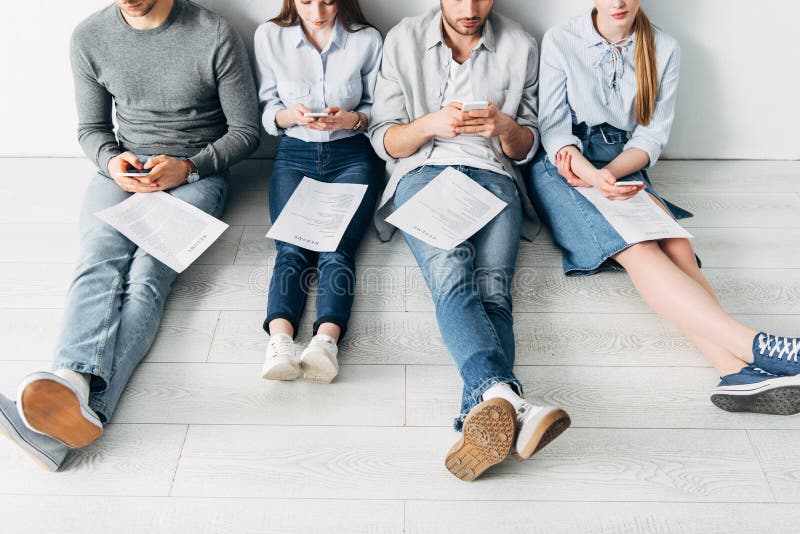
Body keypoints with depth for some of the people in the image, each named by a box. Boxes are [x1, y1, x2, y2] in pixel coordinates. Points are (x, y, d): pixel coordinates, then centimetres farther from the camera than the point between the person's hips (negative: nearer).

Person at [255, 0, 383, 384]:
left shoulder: (367, 40, 2)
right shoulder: (269, 36, 4)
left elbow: (377, 110, 9)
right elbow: (266, 110, 9)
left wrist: (352, 119, -13)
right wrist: (291, 115, -13)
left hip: (352, 155, -1)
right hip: (294, 155, 1)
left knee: (337, 247, -25)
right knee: (292, 247, -23)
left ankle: (326, 341, -42)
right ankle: (279, 341, -39)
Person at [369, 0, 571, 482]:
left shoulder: (521, 48, 13)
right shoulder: (404, 40, 11)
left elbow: (526, 149, 15)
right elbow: (384, 140, 9)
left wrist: (506, 127, -8)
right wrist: (431, 123, -12)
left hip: (492, 175, 2)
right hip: (423, 172, -1)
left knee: (493, 288, -29)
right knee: (451, 274, -33)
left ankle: (483, 417, -48)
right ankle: (509, 403, -53)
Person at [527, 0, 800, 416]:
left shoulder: (663, 50, 8)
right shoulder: (560, 41, 2)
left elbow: (652, 136, 5)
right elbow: (553, 126, -4)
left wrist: (609, 172, -16)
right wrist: (593, 176, -24)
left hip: (623, 165, 3)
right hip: (563, 165, -3)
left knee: (674, 243, -29)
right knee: (638, 248, -32)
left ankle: (737, 370, -46)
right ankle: (754, 345, -44)